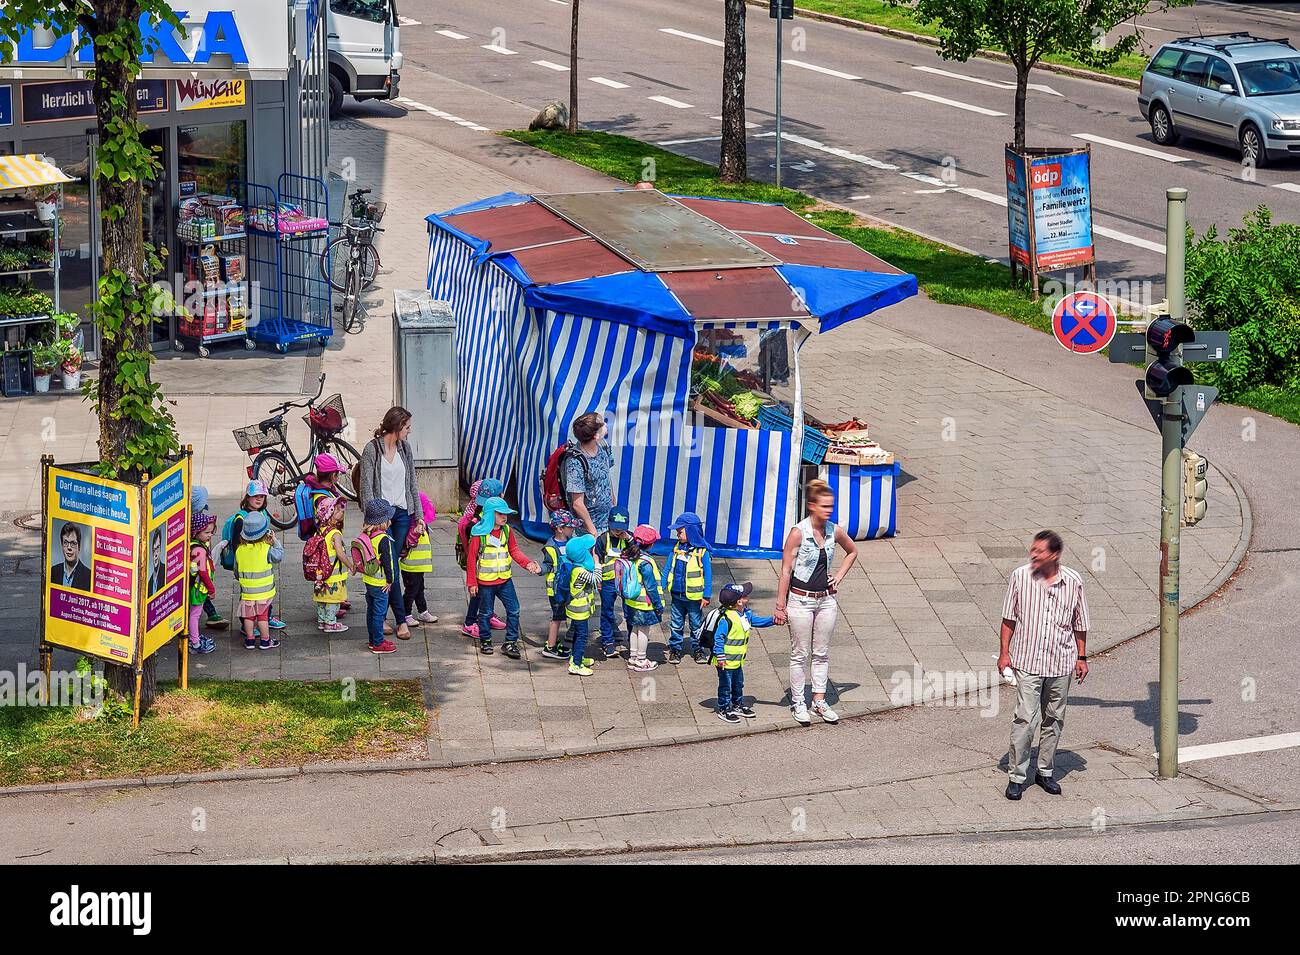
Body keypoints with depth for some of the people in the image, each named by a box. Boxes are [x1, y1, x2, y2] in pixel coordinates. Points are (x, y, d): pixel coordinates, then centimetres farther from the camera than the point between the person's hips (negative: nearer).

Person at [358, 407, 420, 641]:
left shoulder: (404, 447, 8)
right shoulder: (372, 449, -9)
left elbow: (412, 482, 14)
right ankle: (401, 620, -6)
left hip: (402, 513, 5)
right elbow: (366, 486, -10)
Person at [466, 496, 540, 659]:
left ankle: (510, 643, 9)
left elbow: (514, 551, 8)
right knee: (486, 613, 9)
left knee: (514, 610, 0)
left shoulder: (506, 531, 2)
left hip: (505, 580, 4)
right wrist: (471, 582, -9)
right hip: (485, 582, -4)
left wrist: (528, 563, -10)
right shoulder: (479, 534, -13)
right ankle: (485, 641, 28)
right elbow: (471, 558, -9)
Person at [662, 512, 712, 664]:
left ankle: (697, 649, 22)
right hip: (676, 596, 4)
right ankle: (675, 649, 22)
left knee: (696, 625, 9)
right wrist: (661, 588, 7)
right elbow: (667, 569, 10)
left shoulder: (702, 552, -12)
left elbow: (707, 575, -9)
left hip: (694, 597, -4)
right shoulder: (676, 548, 2)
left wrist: (706, 596, -11)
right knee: (676, 624, 11)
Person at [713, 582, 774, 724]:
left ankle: (738, 706, 37)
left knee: (738, 684, 22)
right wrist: (720, 656, -26)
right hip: (726, 661, -9)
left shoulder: (746, 614, 3)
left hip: (738, 660, 9)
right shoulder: (726, 618, -25)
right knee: (726, 685, 3)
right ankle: (723, 710, 14)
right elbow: (718, 637, -24)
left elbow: (757, 621, 18)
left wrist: (773, 620, 6)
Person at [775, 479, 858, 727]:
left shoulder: (835, 531, -2)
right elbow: (785, 571, -12)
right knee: (800, 654, 5)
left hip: (826, 600, 5)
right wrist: (780, 606, -12)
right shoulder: (798, 533, -16)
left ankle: (819, 701, 22)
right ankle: (798, 703, 16)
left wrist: (839, 576, 8)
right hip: (801, 601, -5)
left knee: (822, 653, 12)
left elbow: (852, 551, 20)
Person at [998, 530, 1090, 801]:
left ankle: (1045, 772, 25)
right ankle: (1016, 776, 0)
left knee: (1054, 720, 11)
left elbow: (1079, 624, 8)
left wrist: (1081, 658, 9)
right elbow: (1009, 618, 3)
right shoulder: (1020, 576, -6)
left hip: (1061, 663, 2)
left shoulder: (1073, 581, -2)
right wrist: (1004, 653, 0)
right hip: (1028, 661, -2)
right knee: (1025, 719, -9)